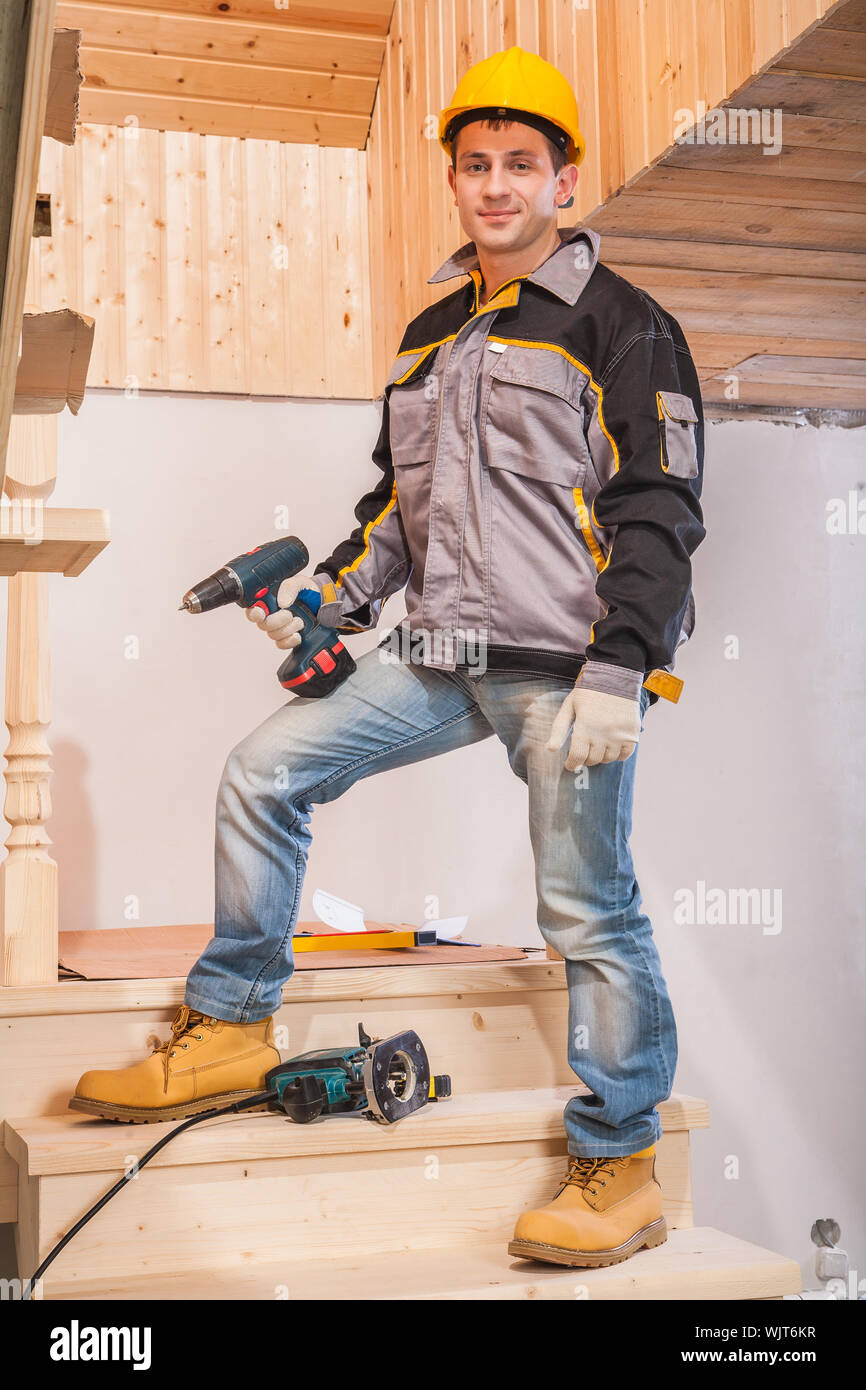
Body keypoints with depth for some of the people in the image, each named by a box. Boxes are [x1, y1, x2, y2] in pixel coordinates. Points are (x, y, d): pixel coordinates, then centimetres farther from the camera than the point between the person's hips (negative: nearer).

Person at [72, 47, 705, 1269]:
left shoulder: (622, 328, -3)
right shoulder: (429, 338, 18)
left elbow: (658, 513, -9)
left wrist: (618, 670, -18)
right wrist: (333, 597, 10)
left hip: (568, 667, -6)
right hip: (443, 656, 7)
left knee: (588, 911, -2)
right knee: (264, 770, -1)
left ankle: (621, 1172, 12)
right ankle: (230, 1032, 11)